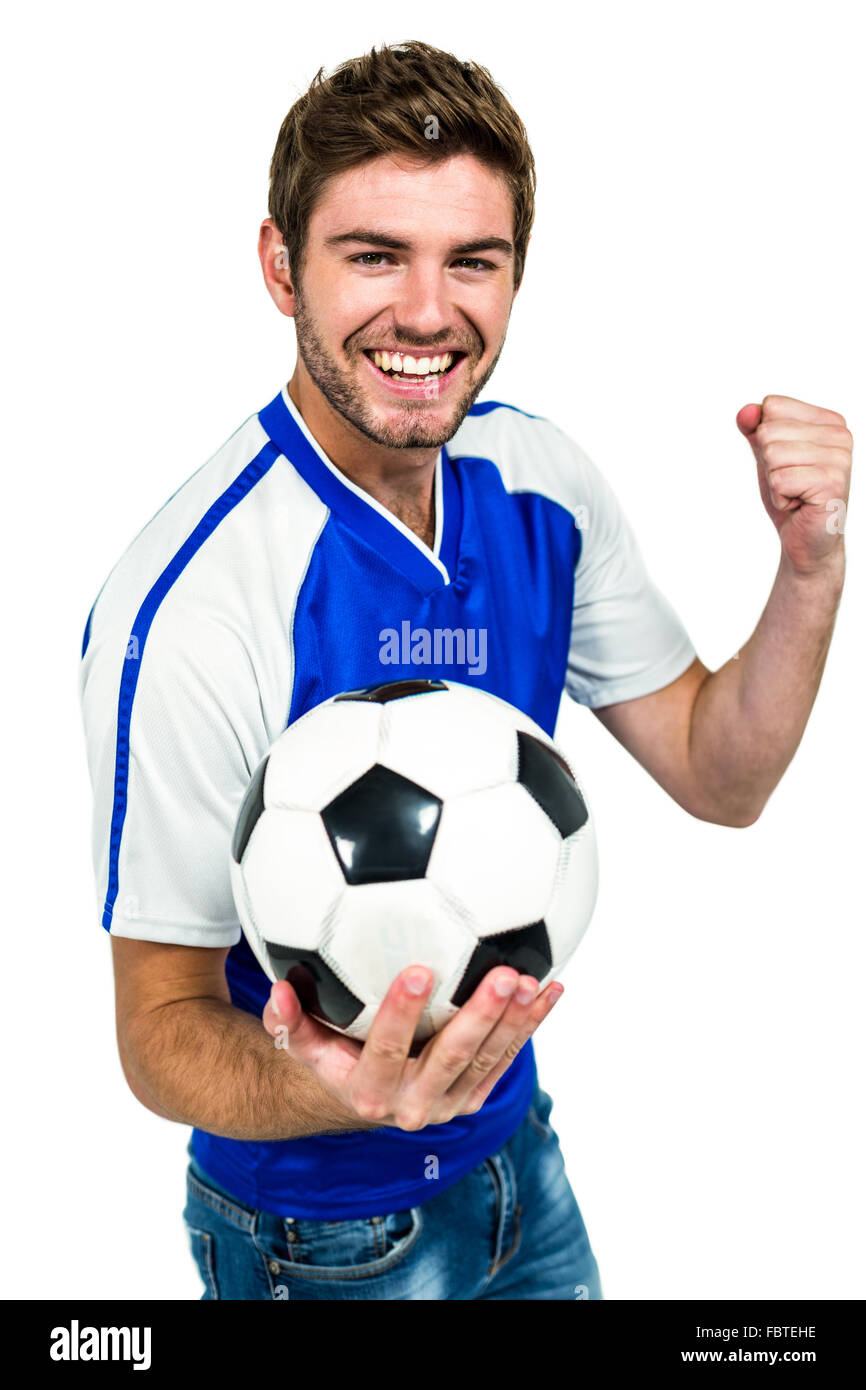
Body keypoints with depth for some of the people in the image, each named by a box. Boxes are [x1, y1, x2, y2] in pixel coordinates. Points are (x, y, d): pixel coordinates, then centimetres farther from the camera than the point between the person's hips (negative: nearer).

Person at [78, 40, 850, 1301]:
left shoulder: (541, 477, -8)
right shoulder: (181, 610, -29)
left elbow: (717, 778, -1)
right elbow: (162, 1027, -22)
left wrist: (812, 567, -18)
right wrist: (326, 1087, -43)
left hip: (515, 1148, 6)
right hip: (320, 1236, -5)